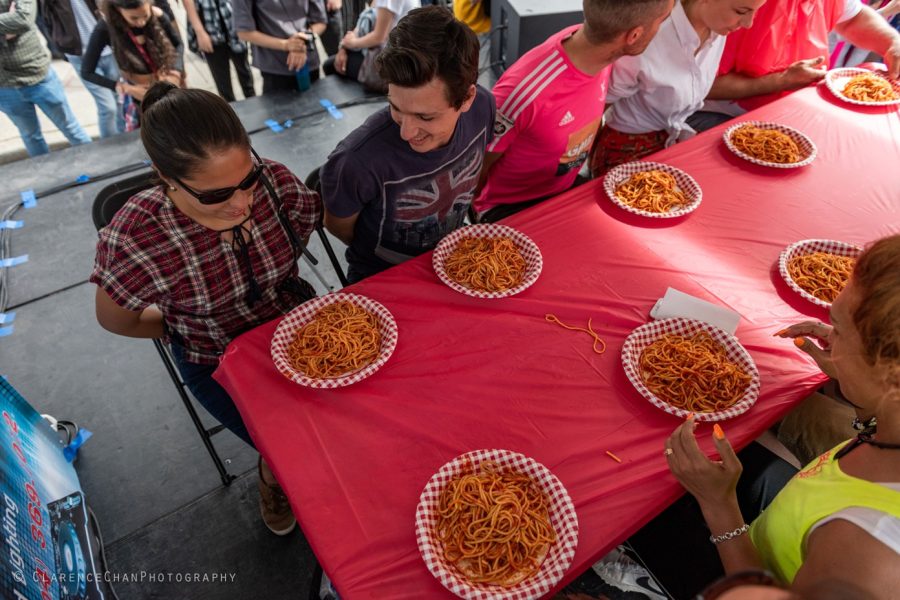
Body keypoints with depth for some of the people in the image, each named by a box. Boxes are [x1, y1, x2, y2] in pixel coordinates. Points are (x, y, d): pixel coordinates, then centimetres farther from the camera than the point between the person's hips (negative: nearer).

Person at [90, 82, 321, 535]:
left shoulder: (277, 183, -24)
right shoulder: (135, 240, -31)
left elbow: (313, 219, 0)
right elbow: (115, 320, -10)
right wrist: (191, 328, -2)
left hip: (297, 319, 3)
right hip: (218, 362, -3)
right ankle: (274, 474, 33)